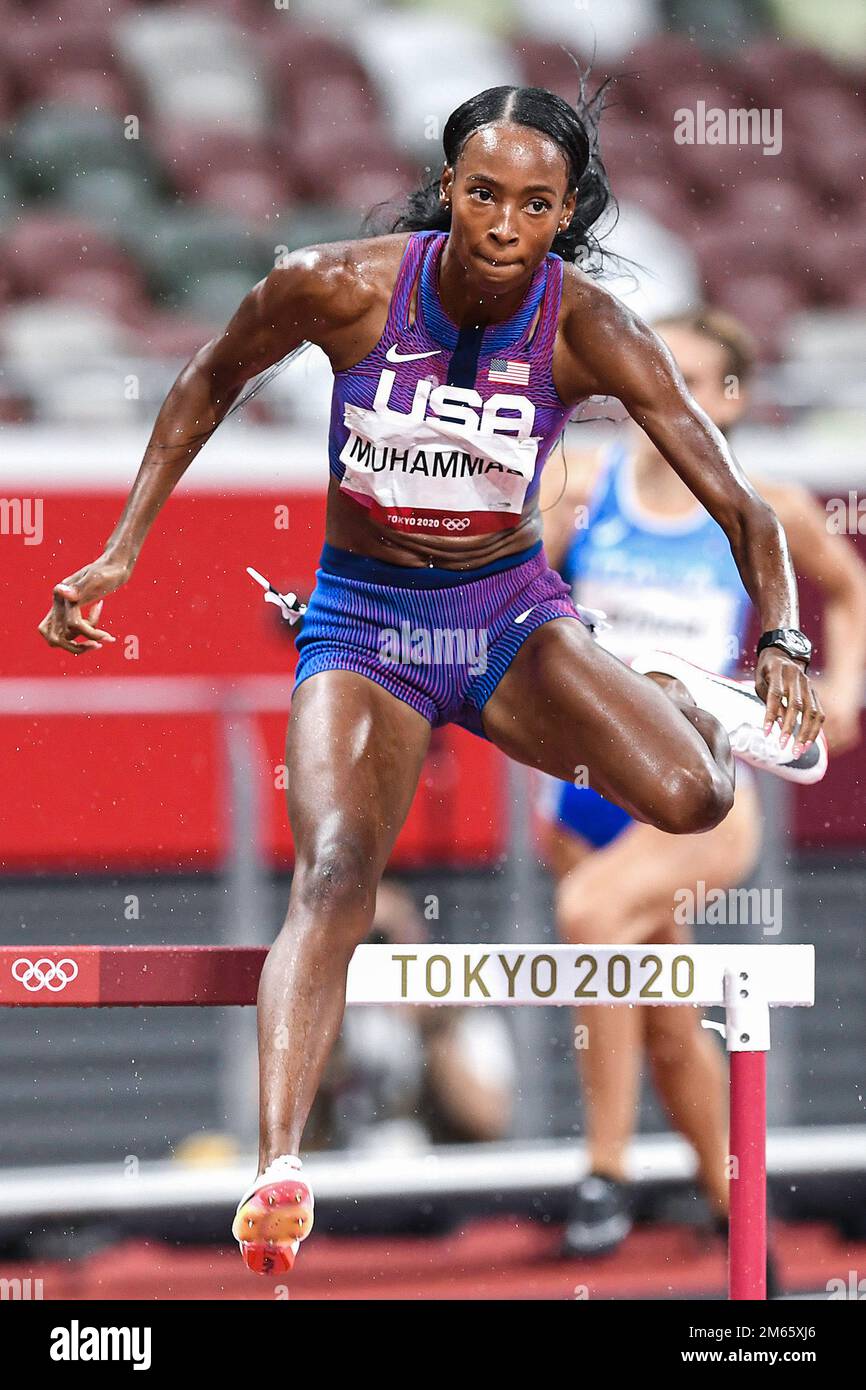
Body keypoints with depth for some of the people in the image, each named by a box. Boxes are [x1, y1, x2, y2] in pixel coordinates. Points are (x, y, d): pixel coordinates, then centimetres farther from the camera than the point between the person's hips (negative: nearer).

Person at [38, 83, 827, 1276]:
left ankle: (686, 701, 20)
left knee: (690, 800, -21)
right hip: (362, 626, -1)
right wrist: (122, 550, 0)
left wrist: (782, 643, -36)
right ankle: (278, 1174, -41)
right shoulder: (339, 288, -17)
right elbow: (211, 383, 4)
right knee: (336, 872, -28)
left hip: (511, 609, 1)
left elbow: (741, 507, -19)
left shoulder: (591, 333, -17)